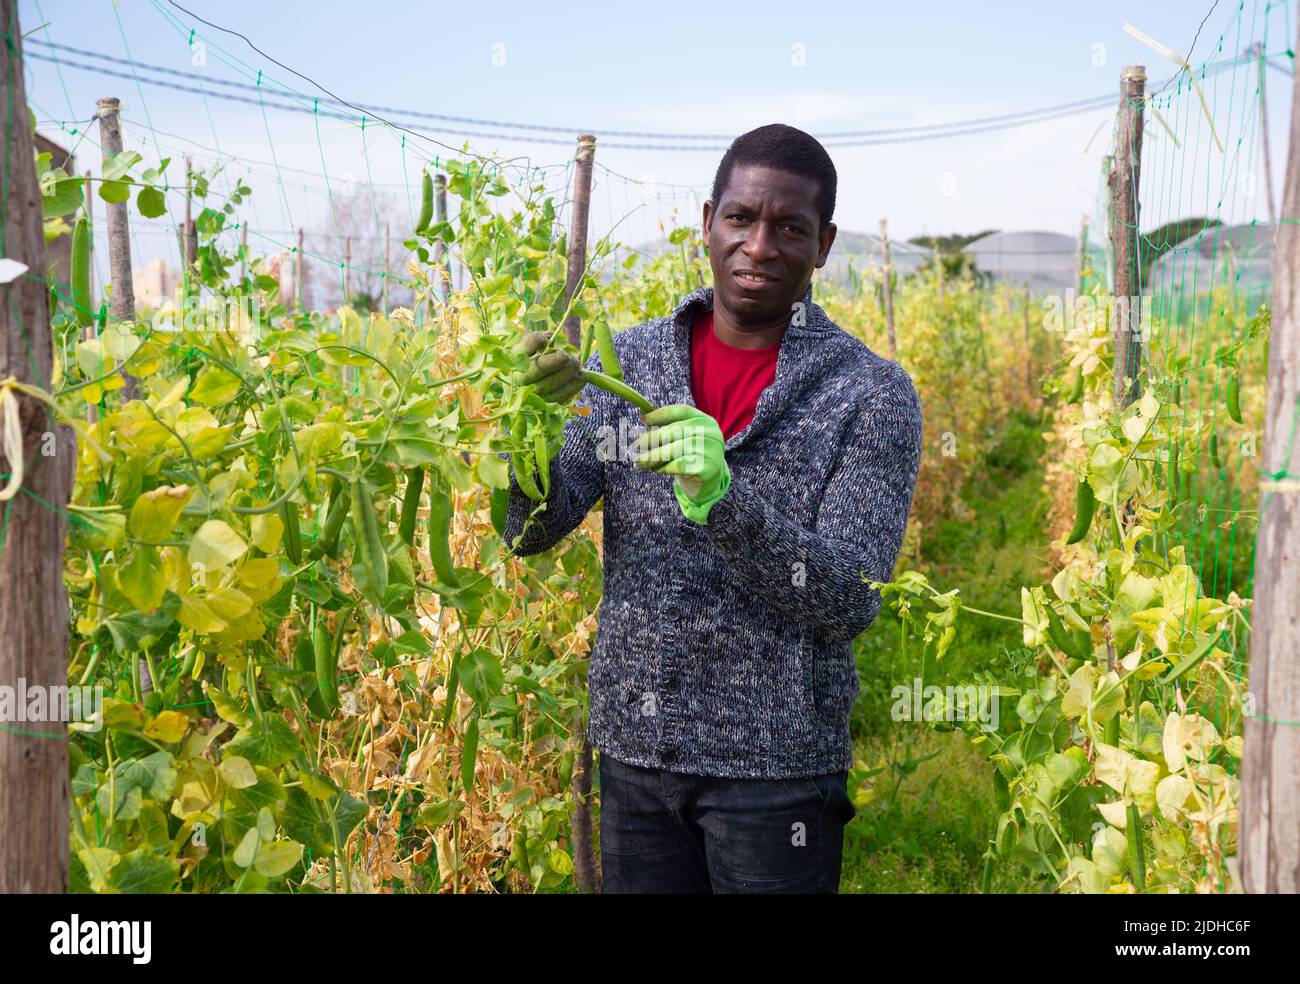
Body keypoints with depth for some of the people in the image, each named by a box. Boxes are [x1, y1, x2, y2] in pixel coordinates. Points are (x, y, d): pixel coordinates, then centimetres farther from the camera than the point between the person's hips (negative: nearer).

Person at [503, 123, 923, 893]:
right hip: (633, 748, 3)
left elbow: (849, 604, -15)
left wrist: (720, 498, -29)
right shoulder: (627, 360, 3)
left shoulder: (874, 394, -8)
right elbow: (532, 532, -3)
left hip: (776, 764, -3)